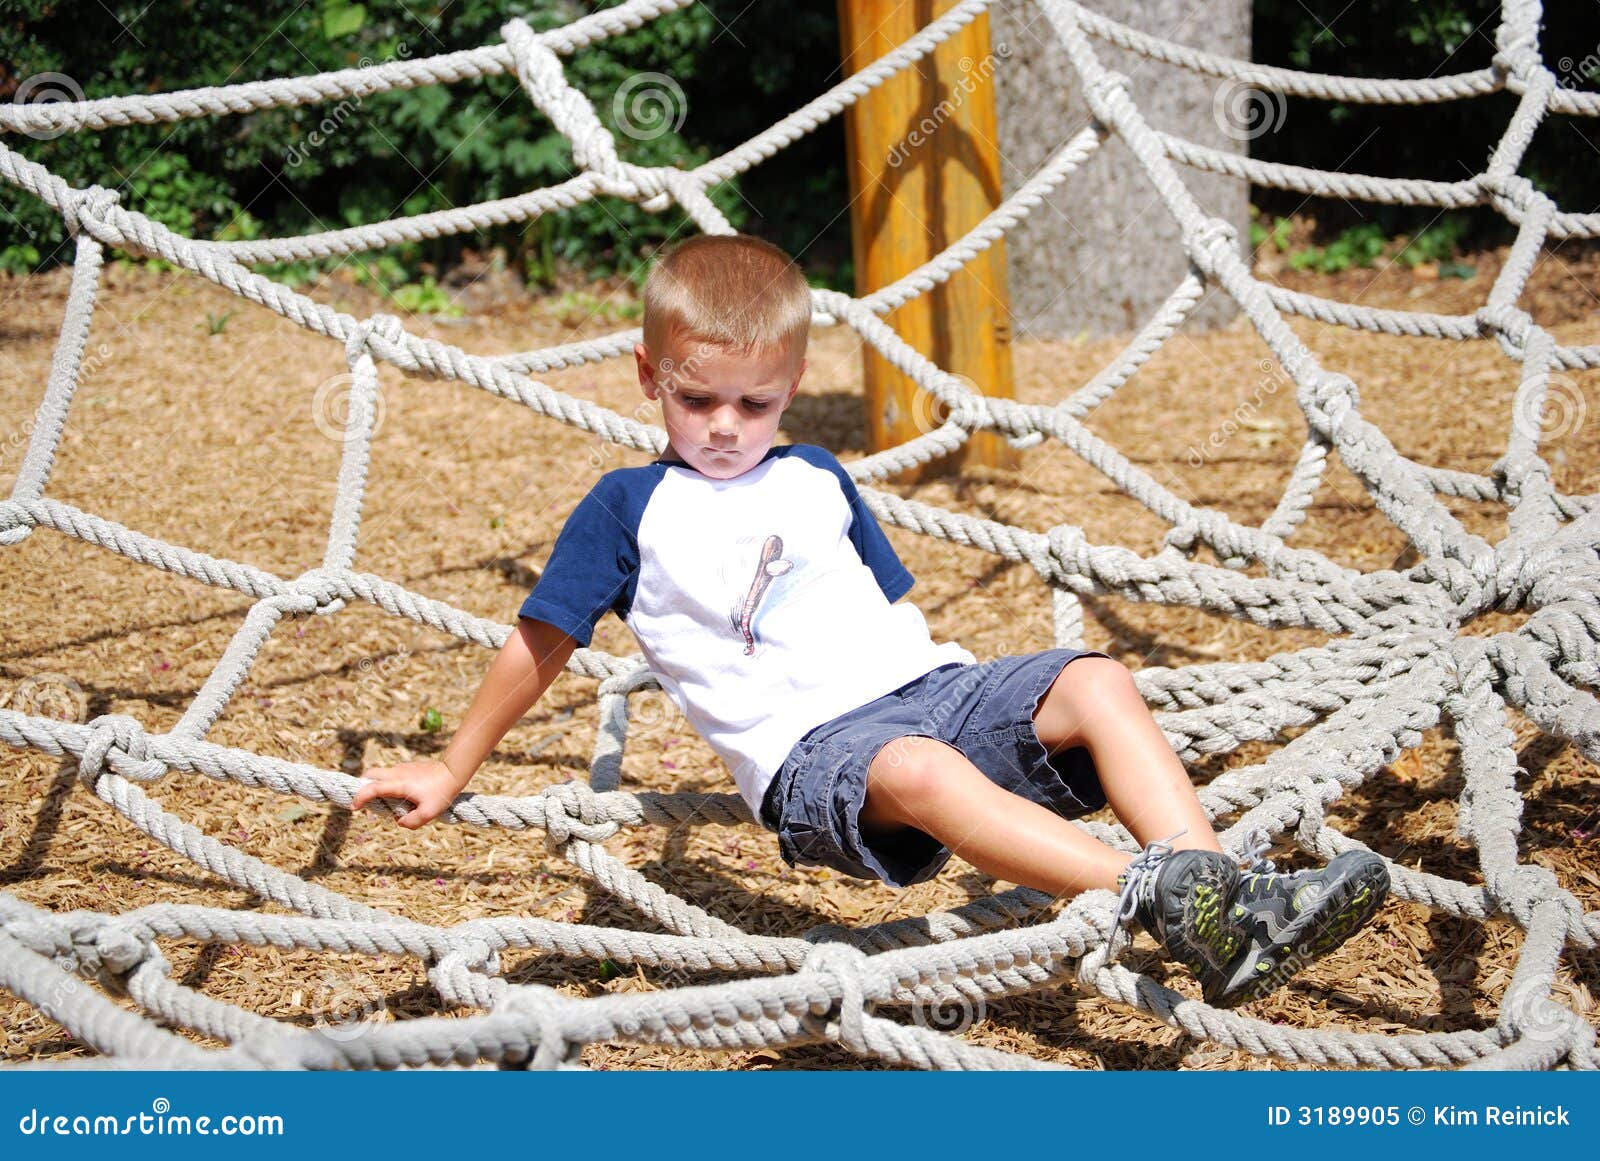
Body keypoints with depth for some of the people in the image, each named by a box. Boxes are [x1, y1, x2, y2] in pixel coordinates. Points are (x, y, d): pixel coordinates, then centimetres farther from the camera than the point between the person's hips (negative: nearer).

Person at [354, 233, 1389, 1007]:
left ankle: (1224, 896, -36)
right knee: (917, 771, -40)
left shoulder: (817, 480, 24)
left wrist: (956, 674, 17)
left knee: (1098, 681, -20)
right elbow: (541, 644, 13)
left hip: (930, 685, 6)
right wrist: (454, 770, 15)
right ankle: (1164, 900, -55)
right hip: (809, 746, -6)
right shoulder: (630, 509, 10)